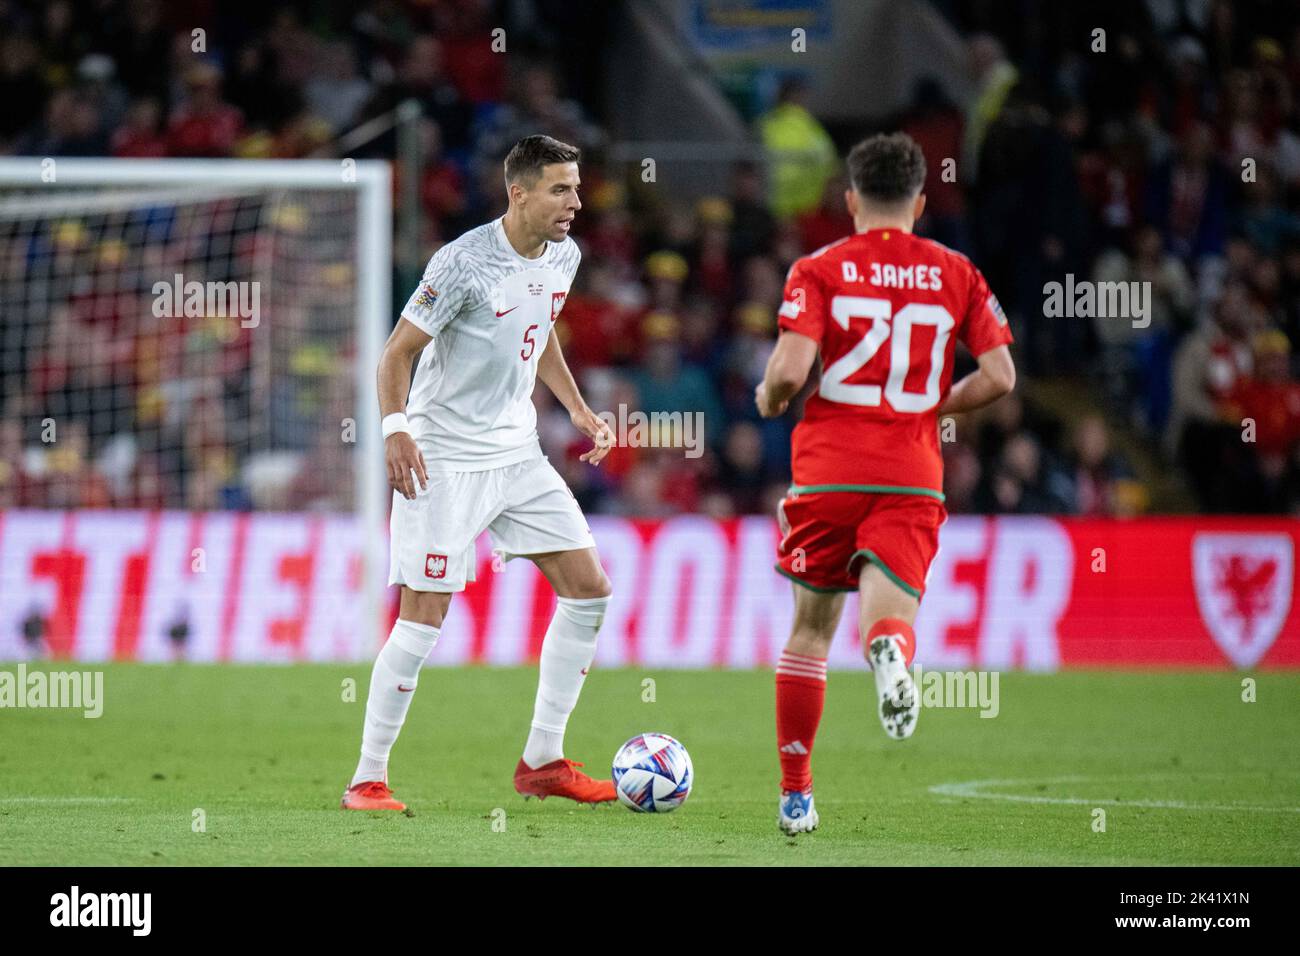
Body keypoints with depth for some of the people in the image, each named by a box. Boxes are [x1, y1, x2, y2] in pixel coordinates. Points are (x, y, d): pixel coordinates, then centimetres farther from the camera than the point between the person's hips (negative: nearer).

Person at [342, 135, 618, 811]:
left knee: (589, 590, 3)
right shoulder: (464, 262, -19)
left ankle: (542, 762, 12)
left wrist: (578, 410, 14)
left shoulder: (563, 256, 4)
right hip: (444, 457, -8)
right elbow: (396, 354, -15)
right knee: (425, 616, -11)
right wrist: (395, 429, -29)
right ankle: (367, 779, 0)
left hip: (517, 451, 8)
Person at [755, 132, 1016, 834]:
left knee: (811, 628, 14)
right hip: (912, 478, 0)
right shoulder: (956, 273, 8)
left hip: (828, 469, 0)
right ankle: (892, 649, -45)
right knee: (885, 615, -5)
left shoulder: (819, 270, 1)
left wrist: (769, 400, 12)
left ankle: (795, 795, 19)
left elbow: (789, 370, -11)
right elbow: (999, 376, 3)